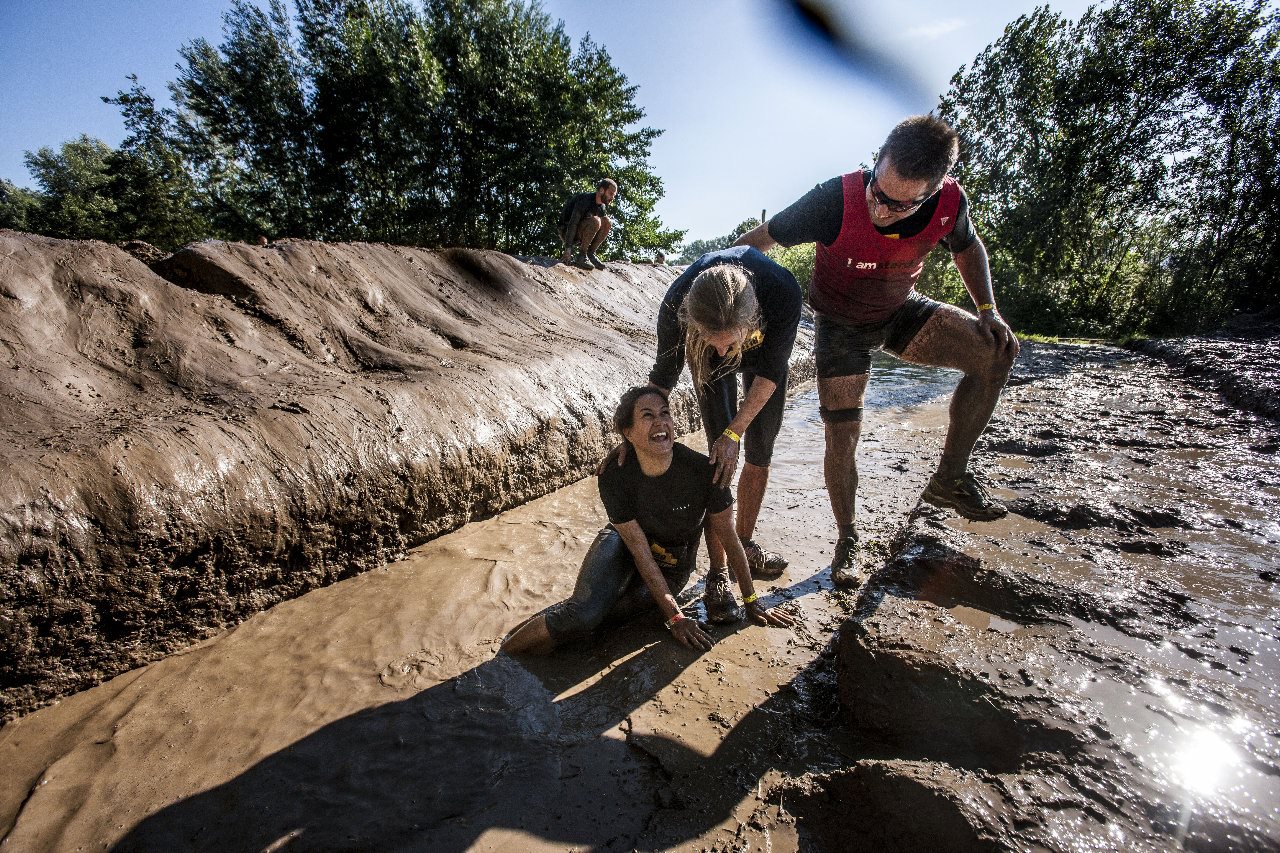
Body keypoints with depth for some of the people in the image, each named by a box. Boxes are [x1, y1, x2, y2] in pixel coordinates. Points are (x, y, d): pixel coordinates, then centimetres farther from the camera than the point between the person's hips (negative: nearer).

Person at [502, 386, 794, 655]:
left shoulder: (703, 470, -27)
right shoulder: (614, 476, -26)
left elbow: (731, 539, -14)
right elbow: (640, 551, -19)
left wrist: (752, 602, -4)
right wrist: (674, 616, -18)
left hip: (672, 566, 0)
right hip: (622, 544, 0)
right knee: (586, 611, -27)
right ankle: (510, 646, -3)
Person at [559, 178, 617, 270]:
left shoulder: (602, 207, 5)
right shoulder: (585, 199, -20)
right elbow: (573, 223, -27)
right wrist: (568, 248, -34)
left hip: (580, 235, 7)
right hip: (566, 231, -7)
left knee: (607, 222, -9)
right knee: (595, 221, -30)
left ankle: (591, 254, -9)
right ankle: (581, 255, -21)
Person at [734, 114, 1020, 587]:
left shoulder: (949, 202, -21)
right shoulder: (836, 199, -32)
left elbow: (967, 247, 3)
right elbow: (758, 239, -23)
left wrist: (987, 309, -7)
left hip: (901, 312, 4)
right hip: (840, 322, -3)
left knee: (998, 349, -16)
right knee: (842, 432, -9)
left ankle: (949, 477, -4)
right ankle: (846, 538, 14)